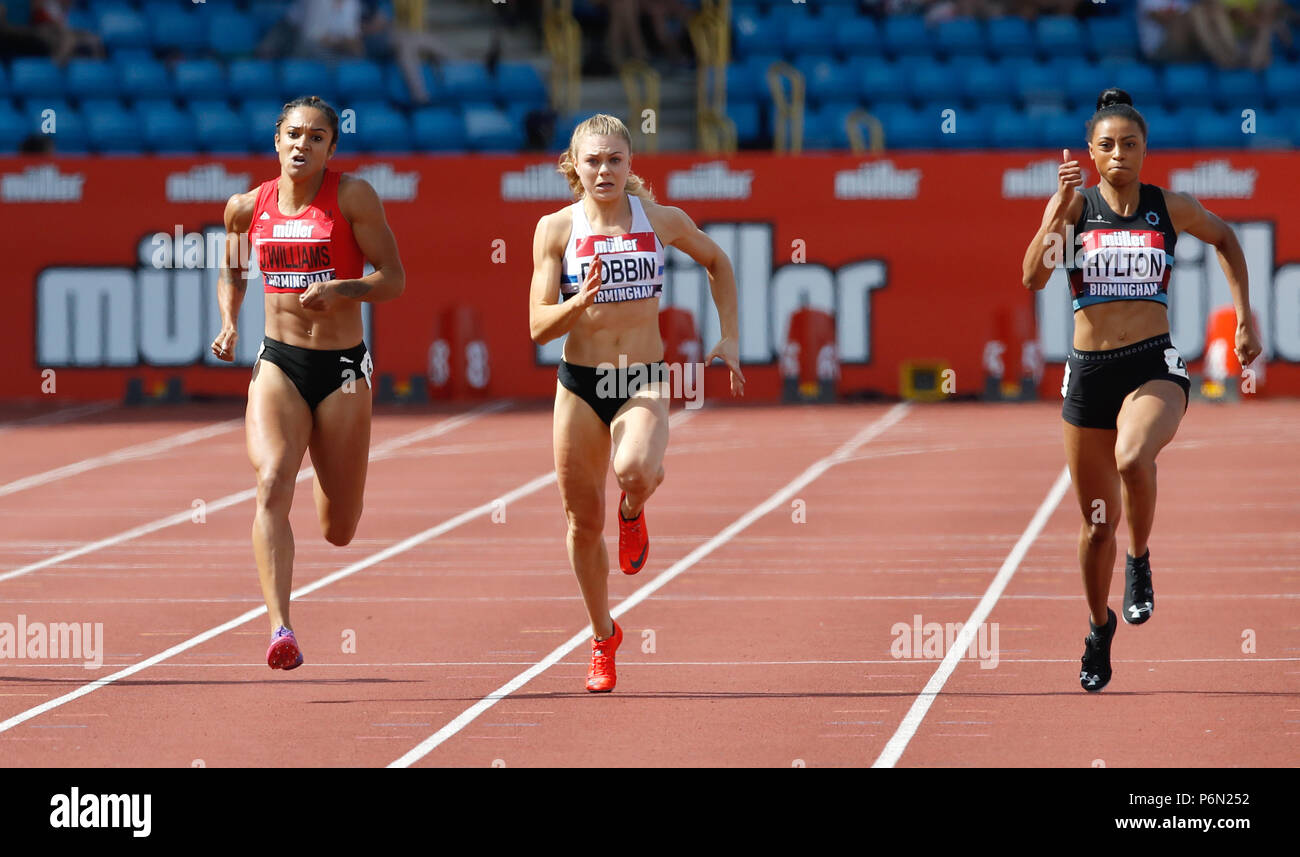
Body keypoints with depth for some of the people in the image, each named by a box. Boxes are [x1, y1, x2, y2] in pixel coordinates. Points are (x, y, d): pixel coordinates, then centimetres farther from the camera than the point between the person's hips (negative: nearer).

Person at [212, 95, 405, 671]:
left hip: (343, 369, -1)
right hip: (278, 364, 1)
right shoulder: (247, 207, 4)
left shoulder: (353, 196, -6)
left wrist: (341, 290, -23)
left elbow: (393, 279, -5)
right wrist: (228, 323, 4)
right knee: (271, 484, -26)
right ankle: (280, 629, -33)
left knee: (339, 531, 9)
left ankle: (331, 484, 49)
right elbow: (231, 272, 23)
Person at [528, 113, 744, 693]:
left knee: (635, 471, -32)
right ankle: (603, 637, 29)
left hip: (643, 382, -1)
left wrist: (729, 337, 12)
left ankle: (634, 513, 7)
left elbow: (716, 261, 19)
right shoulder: (556, 229, -4)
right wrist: (578, 302, -26)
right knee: (584, 521, 7)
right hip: (579, 383, 1)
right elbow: (540, 326, -6)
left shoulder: (661, 221, -1)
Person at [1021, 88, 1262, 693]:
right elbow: (1033, 277, -12)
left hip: (1154, 367, -2)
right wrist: (1060, 210, -22)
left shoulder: (1171, 208, 3)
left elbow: (1225, 240, 23)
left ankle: (1140, 562, -7)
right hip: (1089, 370, 2)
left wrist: (1245, 318, 17)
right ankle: (1099, 629, 35)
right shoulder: (1074, 205, 1)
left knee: (1133, 458, -35)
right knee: (1097, 522, 10)